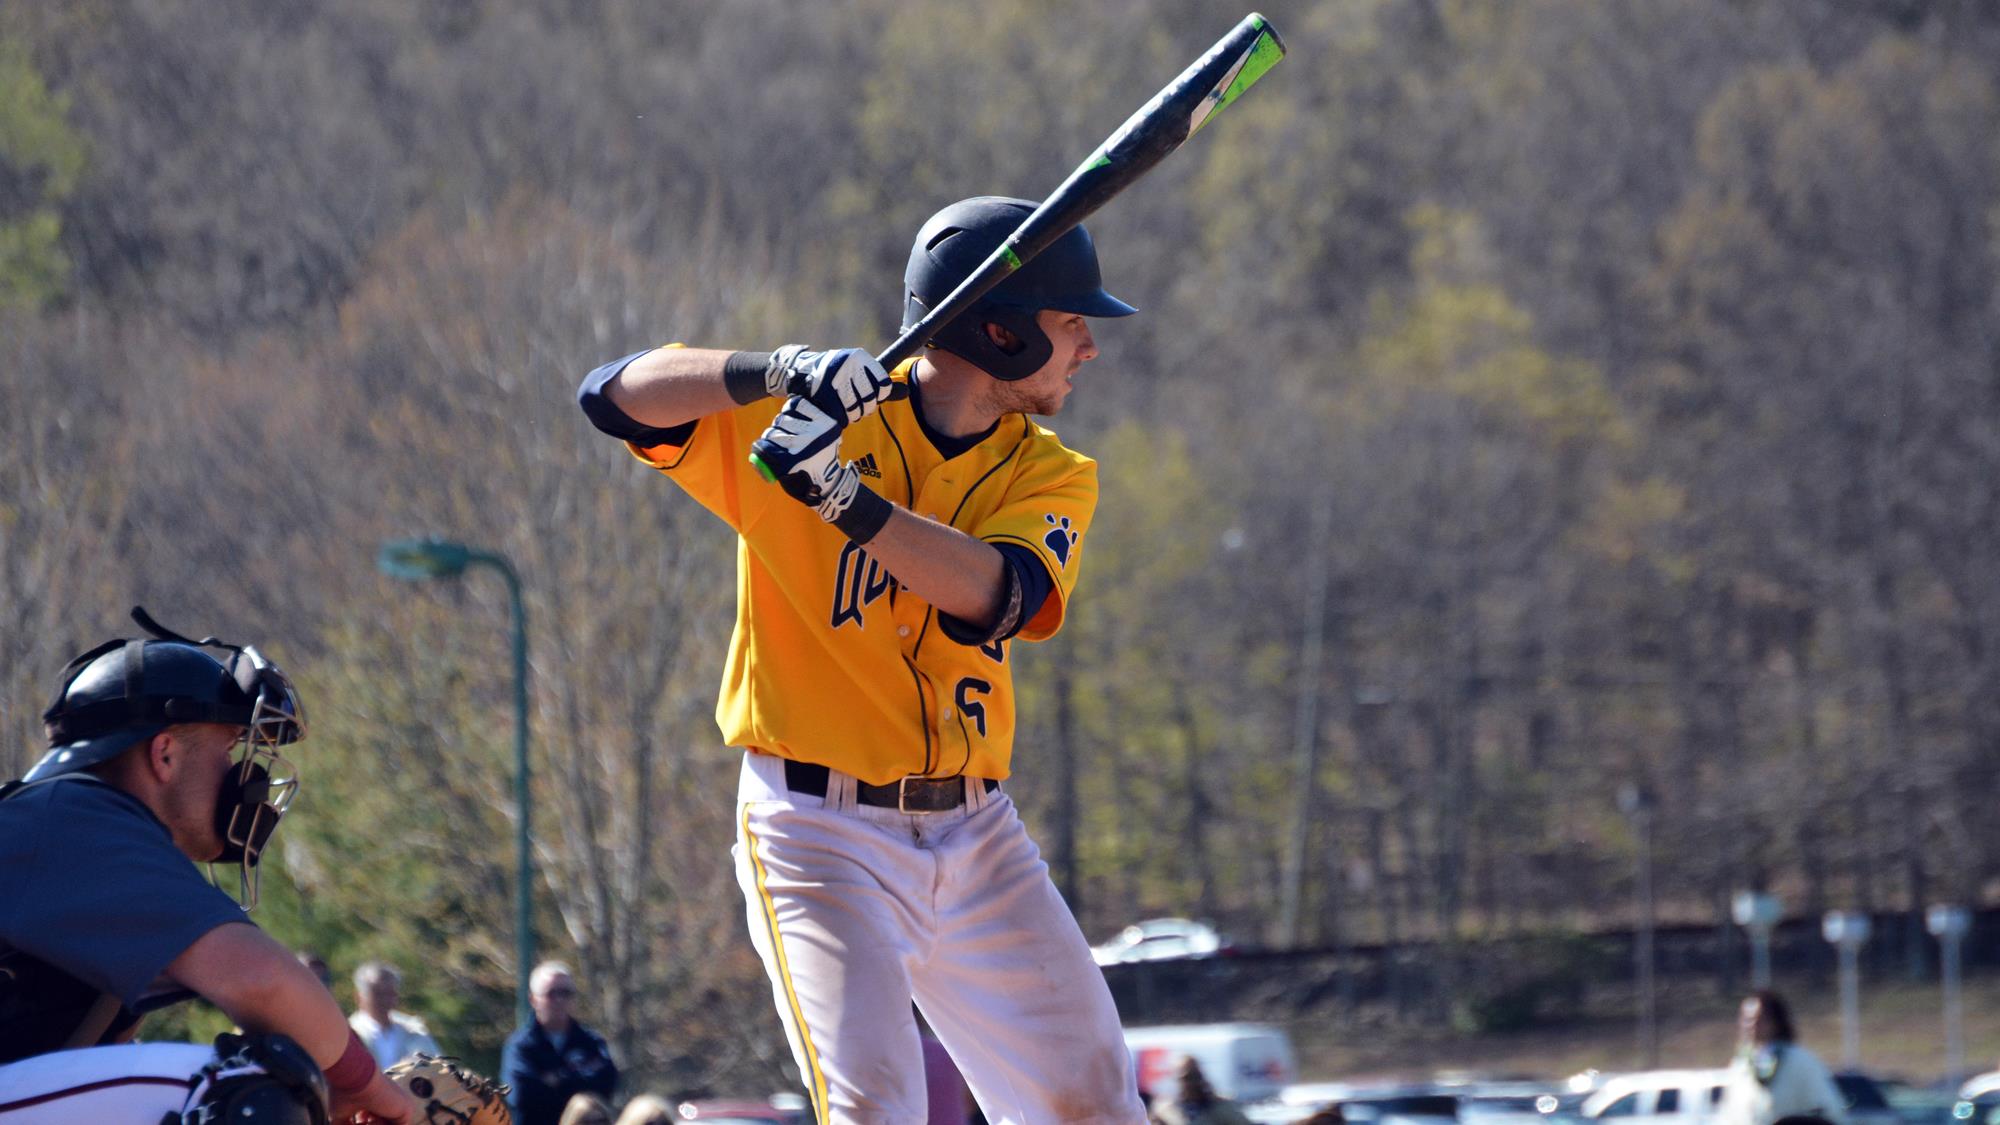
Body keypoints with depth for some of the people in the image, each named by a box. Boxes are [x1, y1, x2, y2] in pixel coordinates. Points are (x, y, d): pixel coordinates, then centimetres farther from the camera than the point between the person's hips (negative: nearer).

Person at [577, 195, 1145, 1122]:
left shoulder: (1049, 476, 4)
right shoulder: (802, 418, -5)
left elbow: (994, 594, -18)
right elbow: (611, 395, -15)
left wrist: (844, 495, -32)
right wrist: (776, 373, -30)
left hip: (976, 837, 5)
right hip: (820, 829, -5)